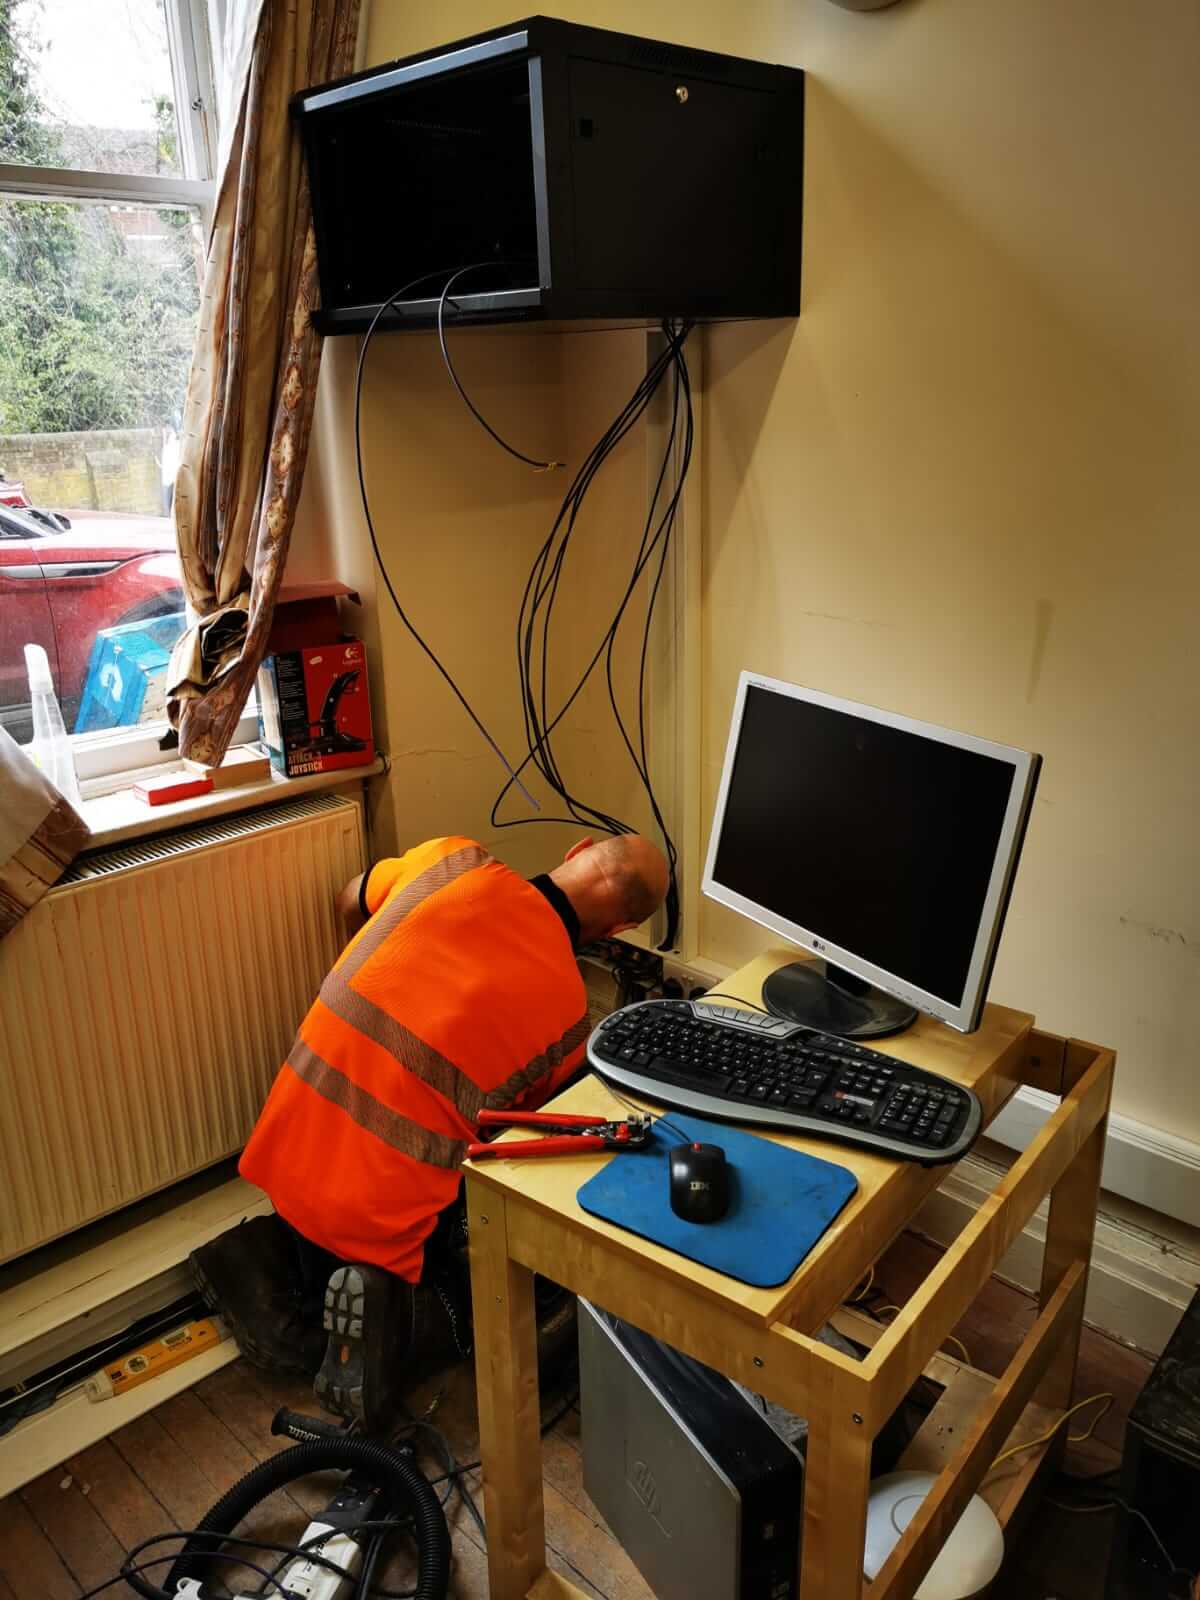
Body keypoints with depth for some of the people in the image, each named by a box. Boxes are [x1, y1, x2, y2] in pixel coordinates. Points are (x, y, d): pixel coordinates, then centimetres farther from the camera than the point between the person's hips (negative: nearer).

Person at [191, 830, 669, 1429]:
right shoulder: (566, 1007, -9)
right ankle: (390, 1317, -7)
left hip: (284, 1155, 5)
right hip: (381, 1213, -5)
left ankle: (267, 1258, 6)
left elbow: (352, 903, 16)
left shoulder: (452, 860, -4)